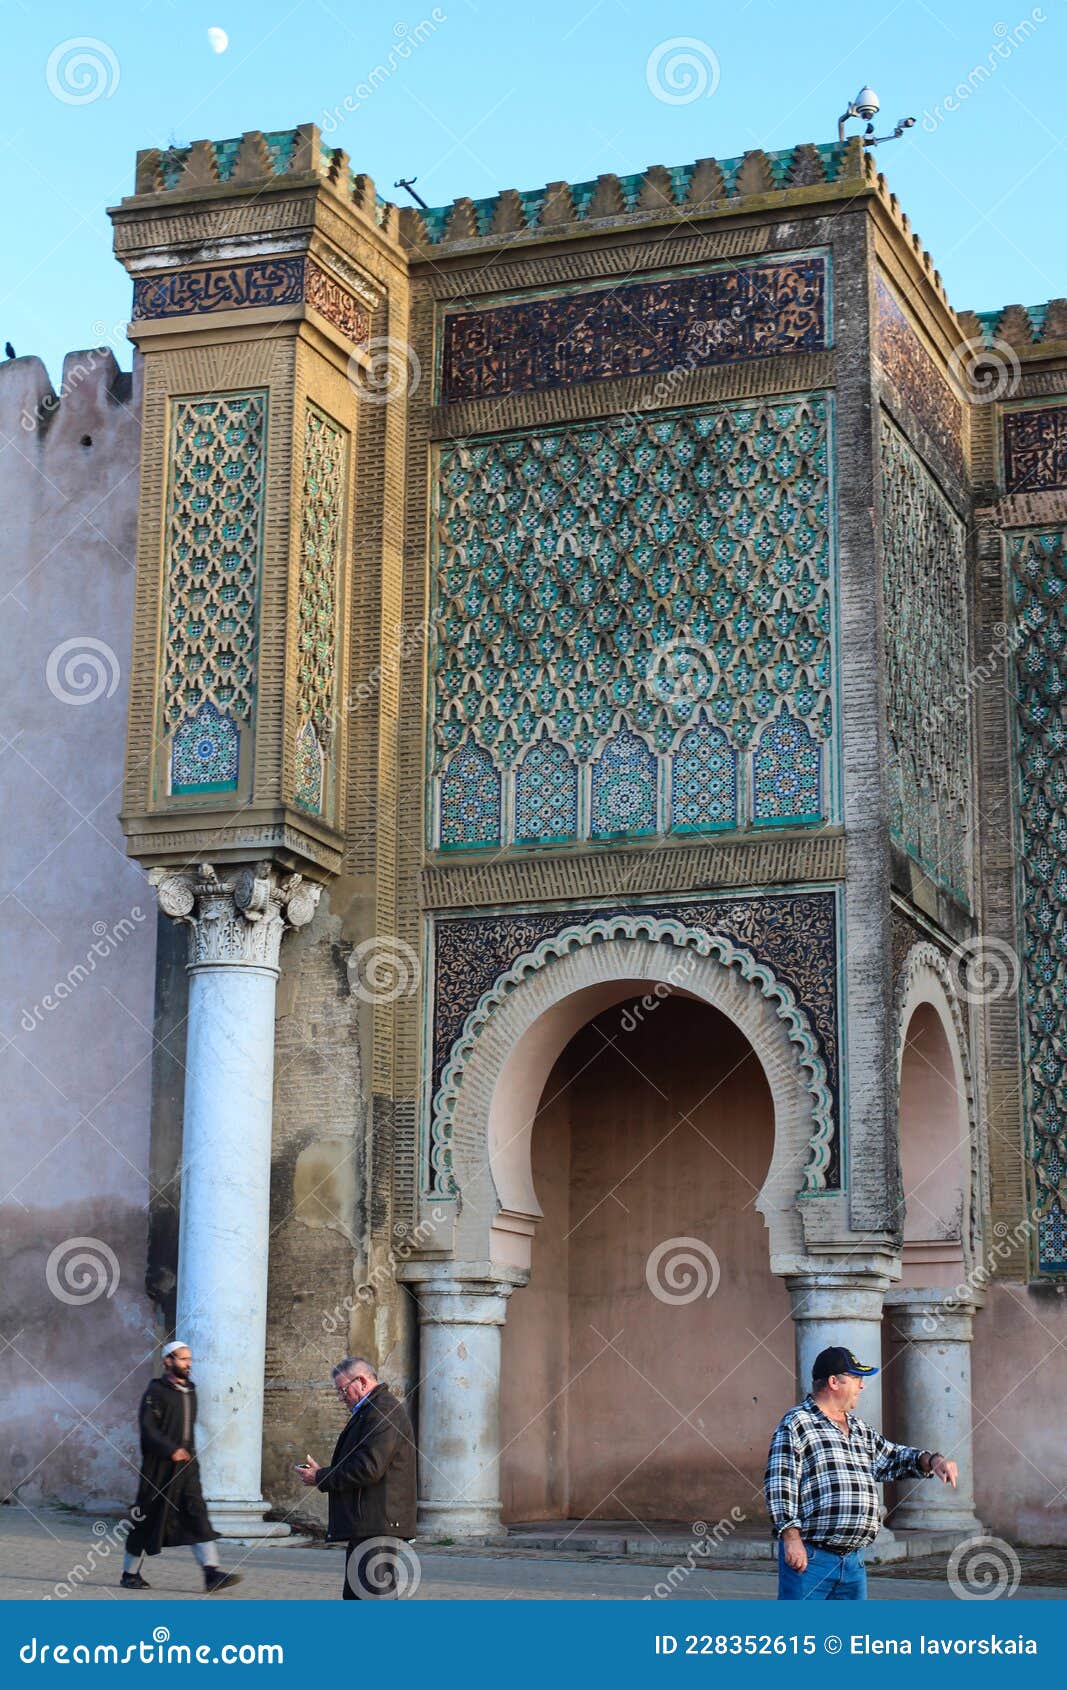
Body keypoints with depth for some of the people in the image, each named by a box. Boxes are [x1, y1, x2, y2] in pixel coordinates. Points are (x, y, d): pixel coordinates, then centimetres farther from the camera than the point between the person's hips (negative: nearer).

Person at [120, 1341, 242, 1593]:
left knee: (197, 1515, -6)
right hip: (159, 1468, -6)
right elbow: (148, 1428, -16)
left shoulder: (190, 1391, 16)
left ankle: (212, 1574, -15)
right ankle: (130, 1574, 17)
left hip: (186, 1467, 6)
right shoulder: (156, 1391, -7)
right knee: (148, 1520, 2)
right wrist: (171, 1450, -25)